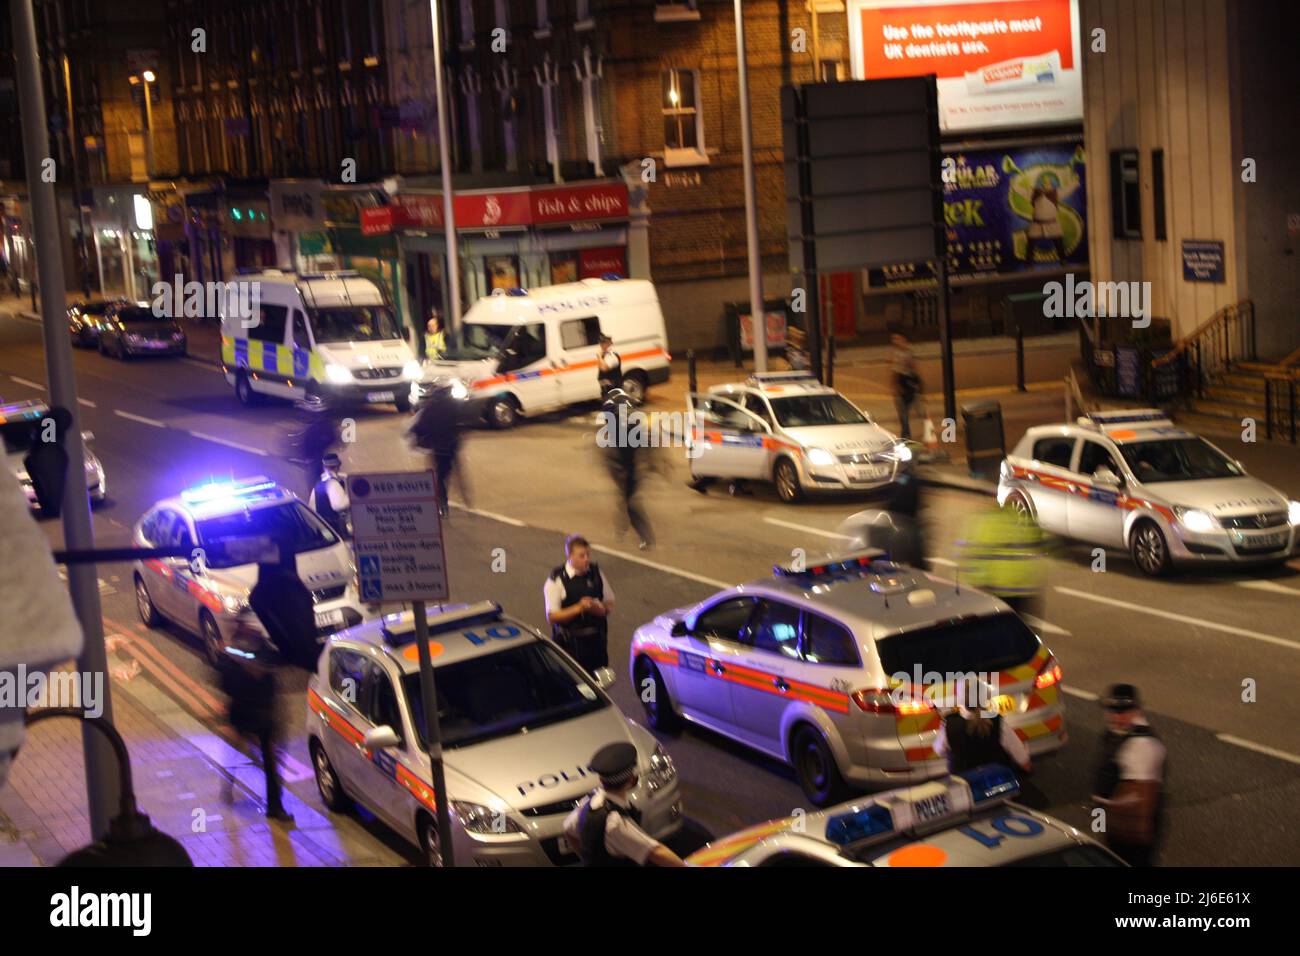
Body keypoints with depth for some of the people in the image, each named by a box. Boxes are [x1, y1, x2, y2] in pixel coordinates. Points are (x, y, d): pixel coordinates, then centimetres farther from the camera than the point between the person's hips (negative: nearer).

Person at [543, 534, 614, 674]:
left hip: (596, 639, 4)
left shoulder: (596, 573, 2)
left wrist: (596, 608, -13)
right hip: (570, 643, -4)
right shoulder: (557, 580, -10)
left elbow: (609, 606, 9)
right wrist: (578, 608, -22)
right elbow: (552, 617, -11)